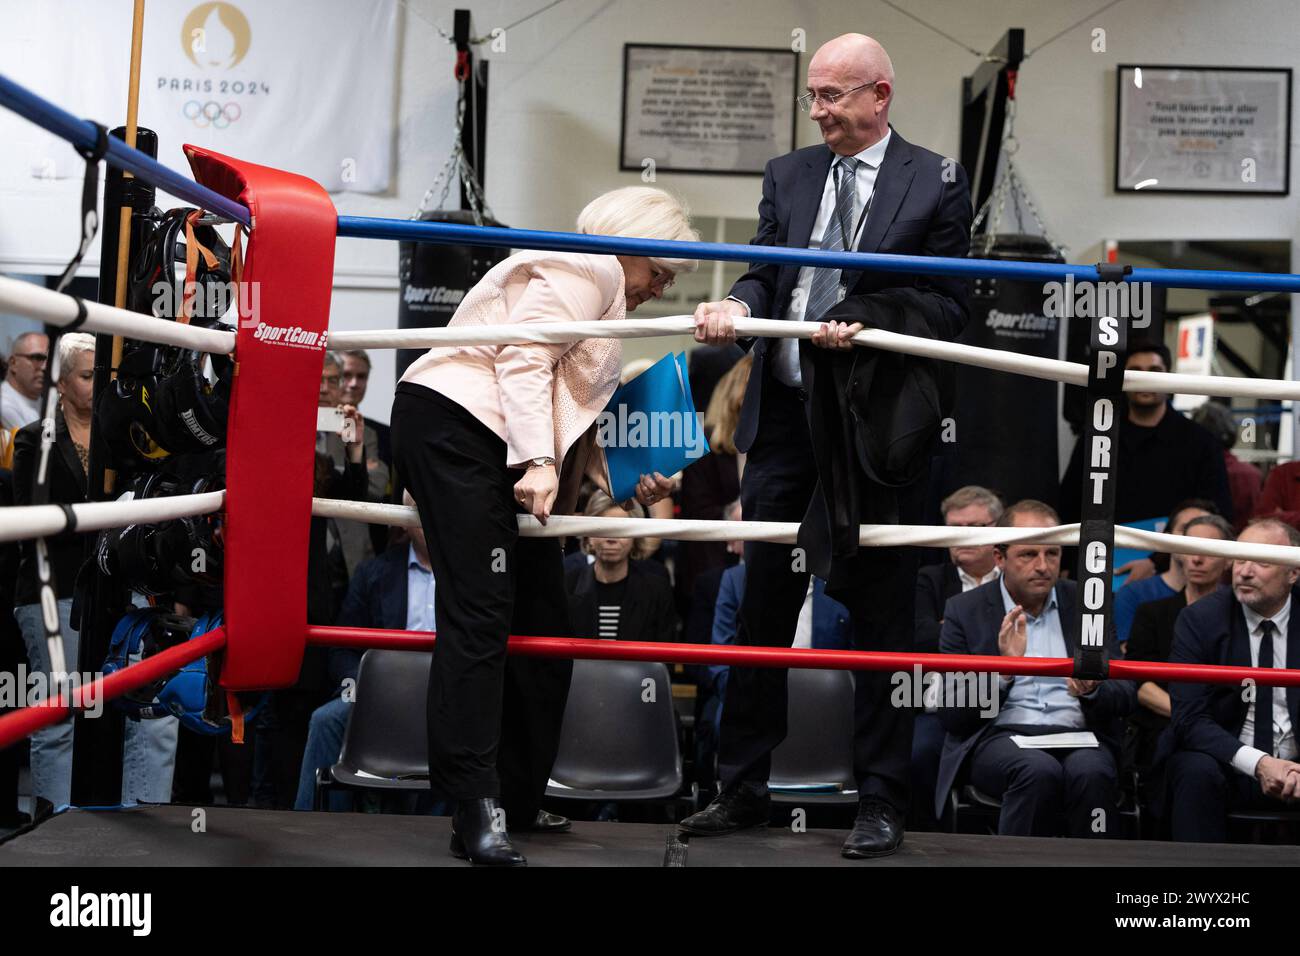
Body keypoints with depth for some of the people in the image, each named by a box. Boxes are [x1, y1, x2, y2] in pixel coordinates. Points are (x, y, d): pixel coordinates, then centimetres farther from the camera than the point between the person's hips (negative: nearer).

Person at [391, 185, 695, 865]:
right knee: (480, 616, -16)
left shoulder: (601, 294, 29)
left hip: (501, 452, 11)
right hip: (456, 427, -11)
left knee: (542, 621, 7)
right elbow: (524, 360, -17)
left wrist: (623, 481, 19)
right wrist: (538, 461, -24)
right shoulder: (590, 268, -4)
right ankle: (475, 808, -18)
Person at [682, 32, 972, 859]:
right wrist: (738, 305, -14)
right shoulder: (788, 175, 12)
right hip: (784, 415, 4)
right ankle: (745, 790, 19)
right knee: (762, 606, 8)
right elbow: (766, 273, 8)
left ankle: (882, 803, 13)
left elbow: (948, 303, -5)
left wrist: (865, 319, -20)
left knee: (881, 615, 3)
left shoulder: (936, 182, -1)